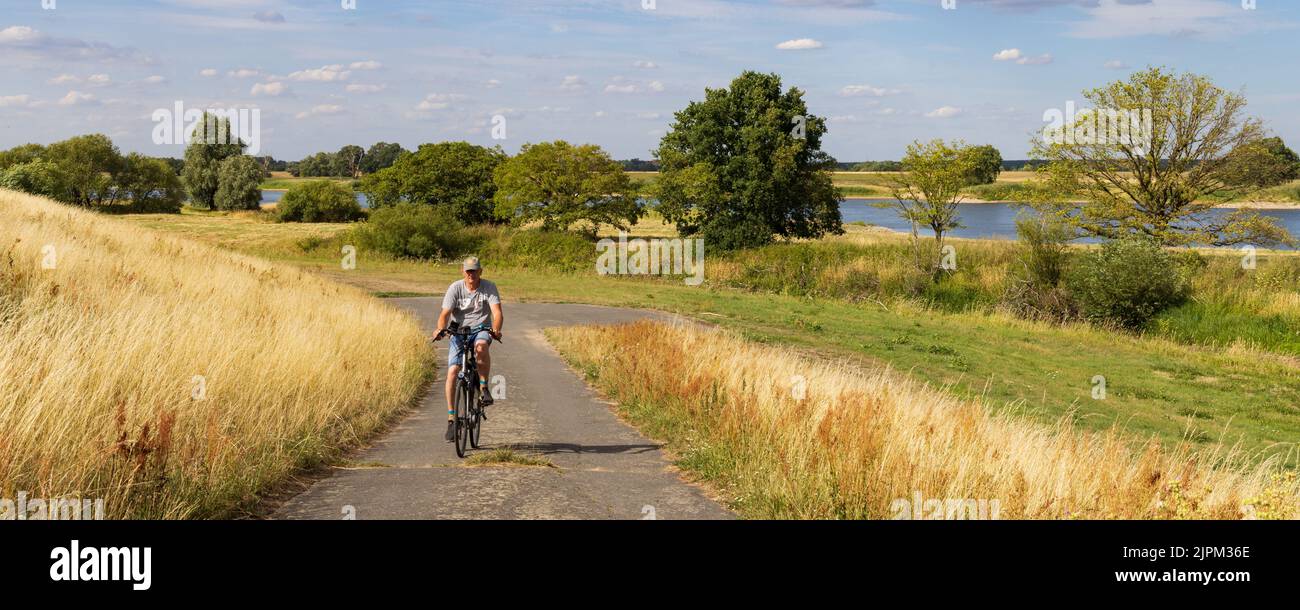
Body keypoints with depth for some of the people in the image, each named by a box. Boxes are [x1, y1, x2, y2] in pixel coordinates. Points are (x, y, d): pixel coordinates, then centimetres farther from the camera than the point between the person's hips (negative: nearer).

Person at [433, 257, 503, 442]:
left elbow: (497, 313, -17)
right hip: (459, 332, 1)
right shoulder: (455, 288, -5)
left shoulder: (489, 287, -6)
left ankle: (483, 388, -21)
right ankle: (451, 418, -7)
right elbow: (445, 314, -13)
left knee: (481, 345, -39)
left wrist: (496, 330, -38)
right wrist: (441, 329, -34)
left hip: (481, 330, -1)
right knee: (452, 372, -15)